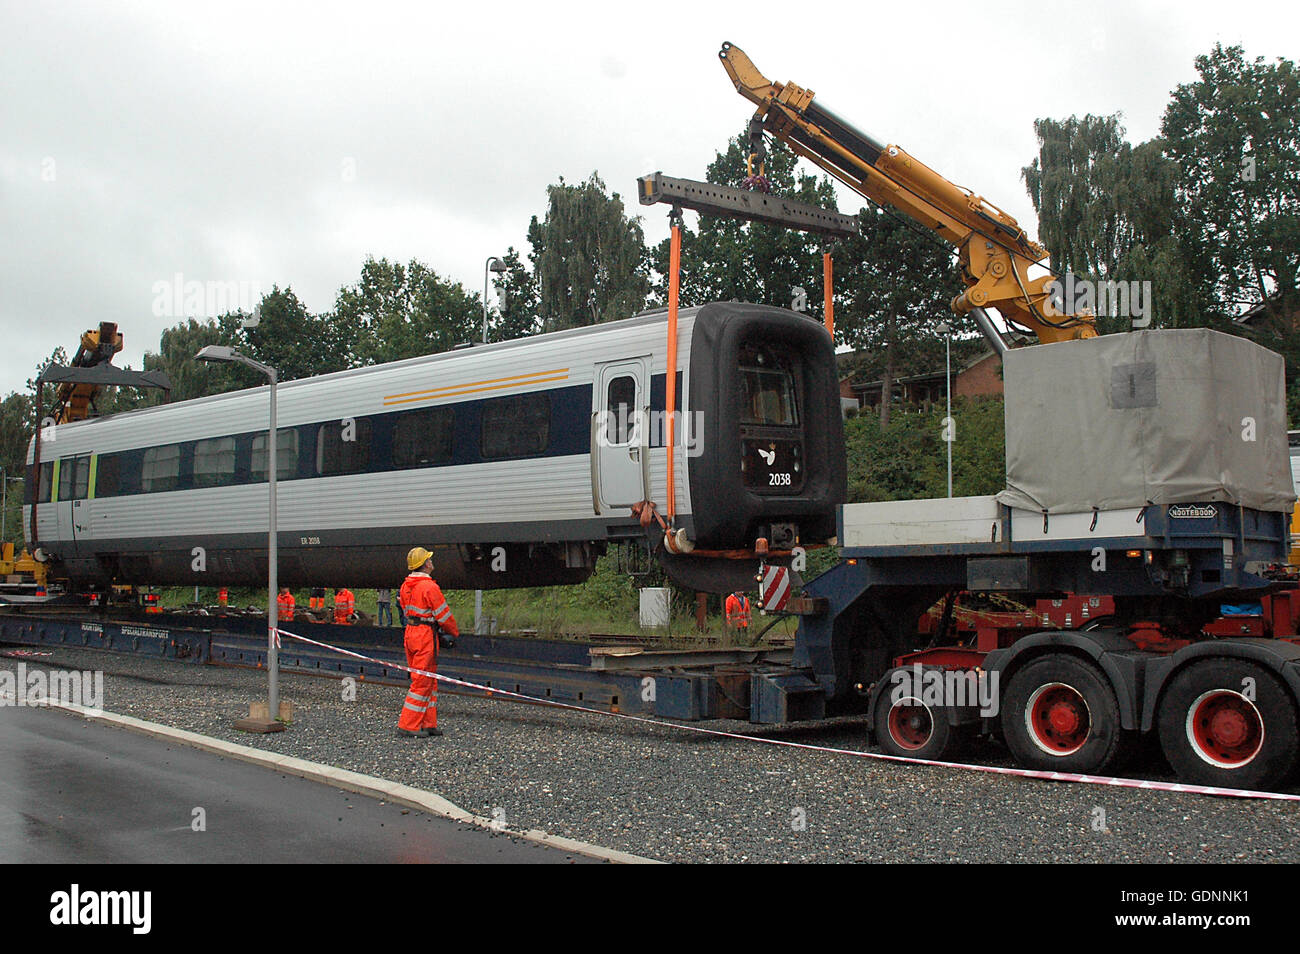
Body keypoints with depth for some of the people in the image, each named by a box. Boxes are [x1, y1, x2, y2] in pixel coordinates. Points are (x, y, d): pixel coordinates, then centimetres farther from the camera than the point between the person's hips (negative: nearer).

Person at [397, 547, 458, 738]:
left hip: (410, 633, 9)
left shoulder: (405, 585, 11)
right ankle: (408, 726, -1)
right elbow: (443, 614, -12)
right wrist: (454, 633, 7)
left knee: (430, 680, 16)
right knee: (422, 681, -3)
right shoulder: (429, 586, -16)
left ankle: (428, 723, 20)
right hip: (426, 635, -9)